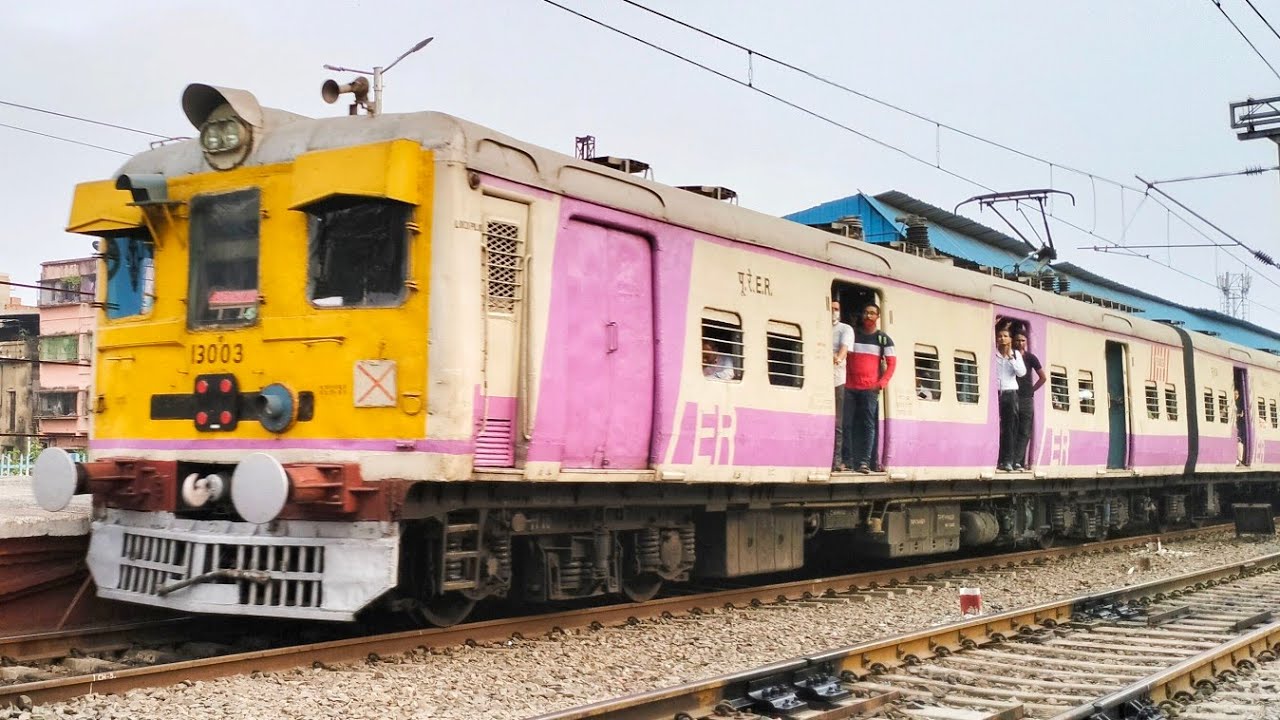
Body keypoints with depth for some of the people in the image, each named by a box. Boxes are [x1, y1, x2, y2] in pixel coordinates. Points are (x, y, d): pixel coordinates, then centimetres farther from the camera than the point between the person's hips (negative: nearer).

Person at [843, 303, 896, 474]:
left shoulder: (883, 339, 8)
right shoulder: (852, 335, 12)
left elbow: (892, 363, 3)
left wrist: (881, 383, -7)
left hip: (870, 388, -1)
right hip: (849, 387, 2)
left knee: (868, 424, -7)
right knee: (847, 424, -3)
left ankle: (865, 462, -11)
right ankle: (848, 461, 0)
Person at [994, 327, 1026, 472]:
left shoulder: (1016, 354, 10)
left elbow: (1022, 373, -2)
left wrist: (1010, 356, -5)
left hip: (1010, 393, 2)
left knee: (1009, 428, -1)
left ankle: (1007, 461, -2)